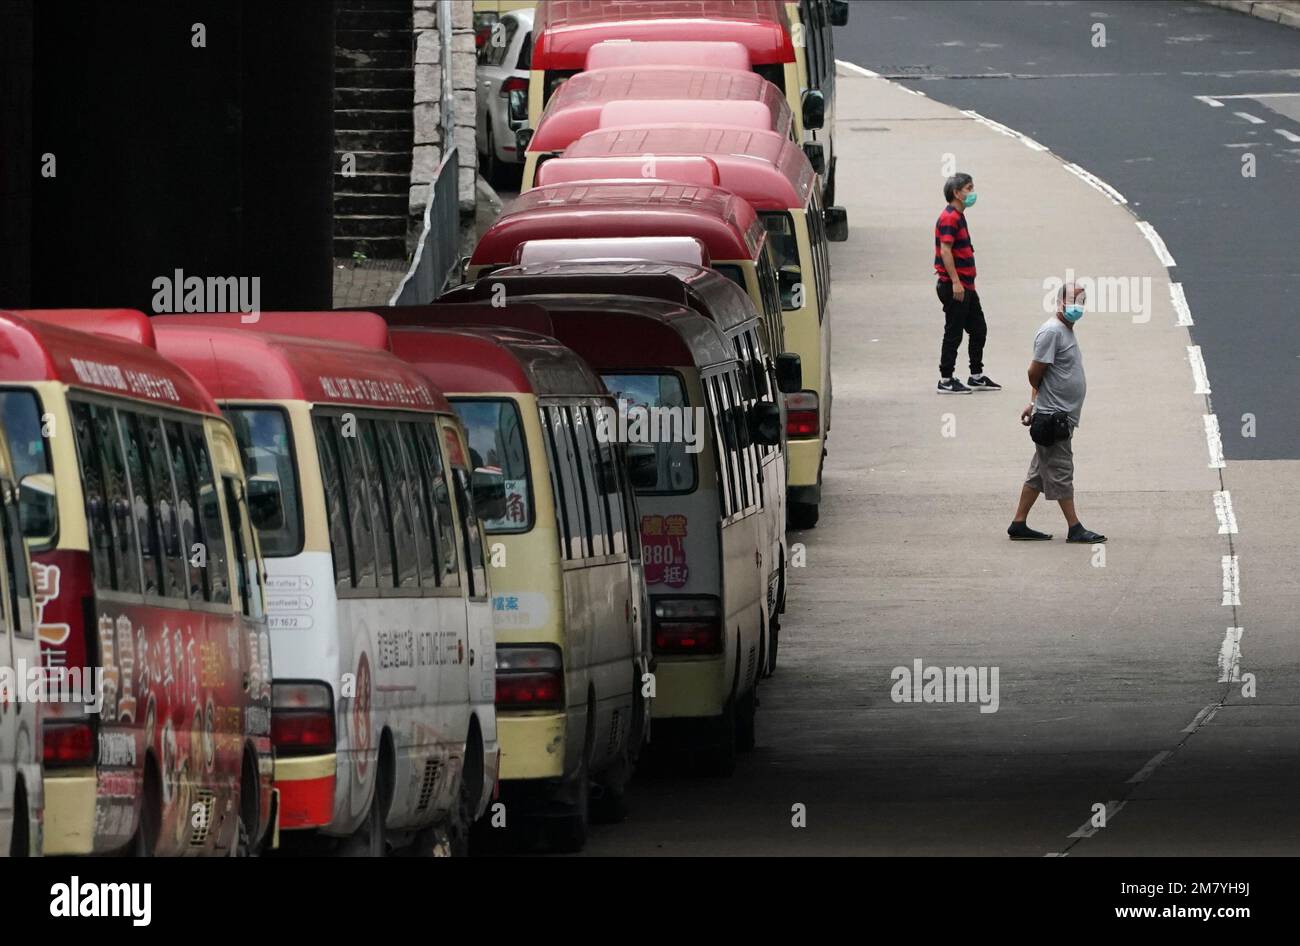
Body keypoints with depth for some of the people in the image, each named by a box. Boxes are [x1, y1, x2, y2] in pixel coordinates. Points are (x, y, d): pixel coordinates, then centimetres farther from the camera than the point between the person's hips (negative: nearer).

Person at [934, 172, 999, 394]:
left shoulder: (958, 216, 17)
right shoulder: (949, 218, -14)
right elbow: (945, 250, -21)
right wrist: (955, 282, -25)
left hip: (965, 286, 10)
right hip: (954, 286, -10)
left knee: (979, 330, 15)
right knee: (954, 333, -4)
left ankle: (976, 376, 24)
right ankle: (946, 380, 2)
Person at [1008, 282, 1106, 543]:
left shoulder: (1066, 331, 15)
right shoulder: (1051, 331, -16)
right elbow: (1035, 372, -16)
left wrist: (1035, 402, 13)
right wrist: (1037, 400, 0)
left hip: (1062, 414, 10)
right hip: (1052, 415, -10)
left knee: (1040, 472, 12)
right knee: (1060, 473, -3)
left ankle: (1019, 524, 16)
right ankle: (1075, 529, 0)